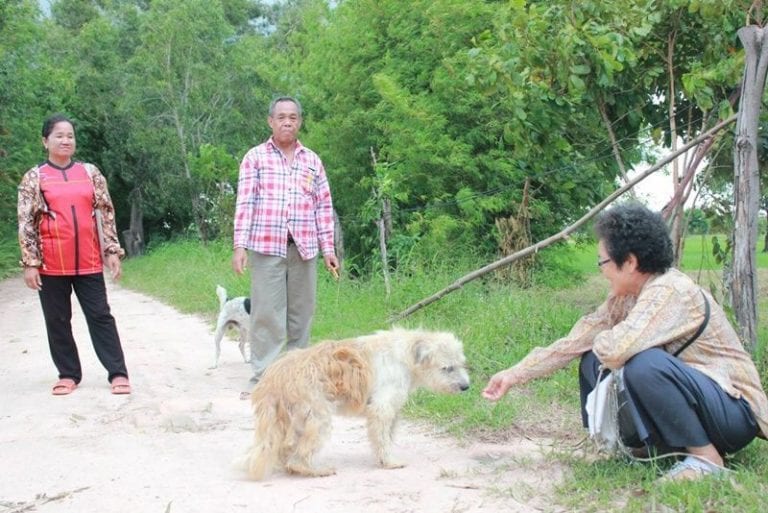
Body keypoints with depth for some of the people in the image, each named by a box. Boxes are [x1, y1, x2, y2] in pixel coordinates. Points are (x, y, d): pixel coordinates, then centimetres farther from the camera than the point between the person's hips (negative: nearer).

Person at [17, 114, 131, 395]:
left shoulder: (90, 172, 8)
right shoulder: (34, 178, 2)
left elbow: (106, 214, 9)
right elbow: (26, 223, 0)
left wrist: (112, 251, 1)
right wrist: (29, 263, -6)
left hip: (88, 261, 1)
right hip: (51, 263, -1)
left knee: (100, 315, 2)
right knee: (57, 320, 7)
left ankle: (118, 373, 4)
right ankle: (68, 374, 19)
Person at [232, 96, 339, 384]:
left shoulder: (312, 161, 14)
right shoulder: (255, 157, 5)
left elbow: (323, 207, 13)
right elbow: (245, 203, 0)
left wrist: (328, 248, 7)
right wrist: (240, 245, -8)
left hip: (304, 249, 3)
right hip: (266, 247, -3)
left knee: (301, 313, 6)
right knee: (267, 313, -4)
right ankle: (262, 375, 2)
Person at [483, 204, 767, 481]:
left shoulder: (671, 291, -25)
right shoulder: (626, 295, 1)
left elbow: (615, 349, -38)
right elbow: (578, 340, 4)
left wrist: (603, 341, -13)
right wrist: (516, 374, 5)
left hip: (734, 411, -8)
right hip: (689, 401, 8)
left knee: (644, 363, -33)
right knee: (594, 361, 2)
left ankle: (705, 456, -14)